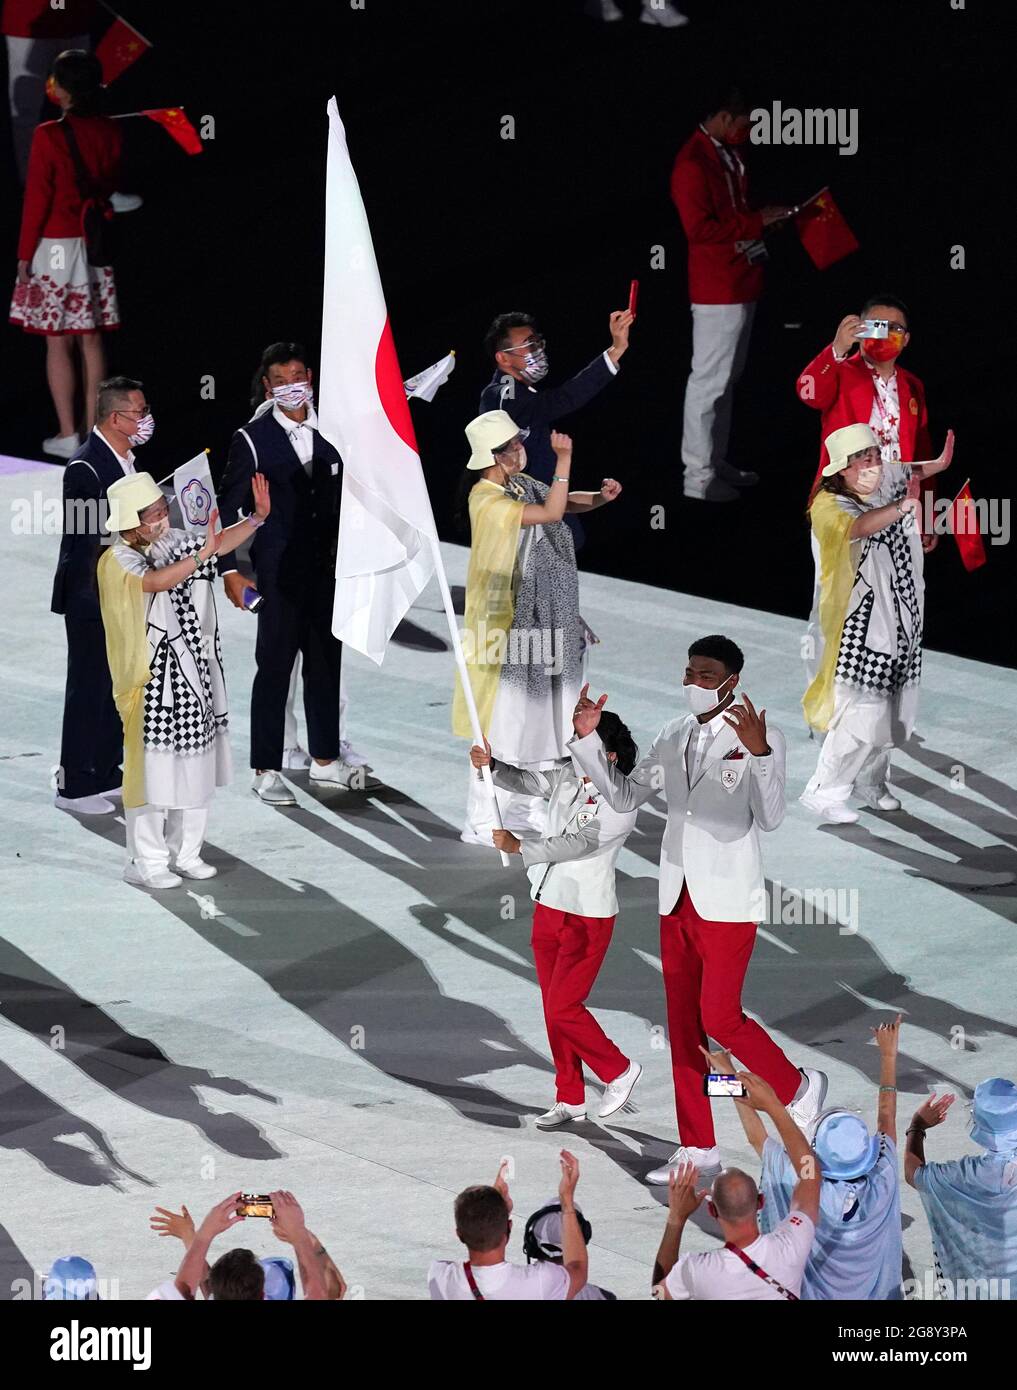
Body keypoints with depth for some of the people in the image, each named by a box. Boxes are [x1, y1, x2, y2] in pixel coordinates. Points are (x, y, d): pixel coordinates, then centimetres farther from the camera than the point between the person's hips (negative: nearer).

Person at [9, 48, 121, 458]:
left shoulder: (49, 135, -15)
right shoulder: (110, 133, 1)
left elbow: (37, 198, -12)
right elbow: (114, 187, 7)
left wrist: (25, 254, -4)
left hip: (56, 245, -5)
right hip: (97, 245, 5)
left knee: (58, 343, 2)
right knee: (91, 339, 11)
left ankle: (67, 435, 3)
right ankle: (94, 430, 14)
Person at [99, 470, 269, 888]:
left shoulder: (172, 541, 5)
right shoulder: (118, 560, -15)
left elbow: (220, 543, 8)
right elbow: (157, 580, -31)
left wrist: (257, 517, -7)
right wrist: (202, 553, -36)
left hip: (193, 672, 7)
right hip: (153, 678, -7)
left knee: (195, 764, 12)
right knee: (154, 767, -2)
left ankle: (185, 853, 24)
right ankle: (146, 863, 7)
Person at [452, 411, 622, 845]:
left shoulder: (519, 484, 5)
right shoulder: (488, 500, -22)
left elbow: (564, 501, 14)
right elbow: (552, 512, -26)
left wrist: (600, 497, -5)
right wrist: (564, 459, -24)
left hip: (537, 621, 9)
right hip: (506, 625, -9)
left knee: (537, 711, 16)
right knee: (501, 719, -5)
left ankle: (525, 807, 28)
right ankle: (480, 821, 1)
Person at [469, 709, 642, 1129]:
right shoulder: (566, 776, 4)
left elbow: (576, 844, -23)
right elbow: (525, 781, -4)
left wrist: (519, 847, -23)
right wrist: (491, 765, -24)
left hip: (588, 917, -7)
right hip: (549, 907, 7)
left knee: (563, 1008, -9)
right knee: (554, 1007, 11)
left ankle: (618, 1070, 13)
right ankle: (570, 1098, 20)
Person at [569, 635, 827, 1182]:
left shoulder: (760, 737, -10)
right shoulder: (673, 737, 9)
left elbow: (770, 818, -21)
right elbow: (623, 796, 14)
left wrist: (759, 753, -36)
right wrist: (588, 740, 3)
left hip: (728, 902, -6)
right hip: (677, 900, 6)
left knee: (719, 1018, -9)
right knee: (683, 1027, 8)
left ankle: (798, 1087, 16)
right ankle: (697, 1148, 15)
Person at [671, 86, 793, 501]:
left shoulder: (727, 154, 12)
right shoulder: (692, 163, -17)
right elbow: (699, 227, -22)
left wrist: (767, 215, 6)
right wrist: (756, 222, -19)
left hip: (741, 284, 10)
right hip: (717, 290, -10)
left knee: (727, 378, 16)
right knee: (709, 380, -4)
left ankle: (717, 462, 24)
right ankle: (698, 475, 2)